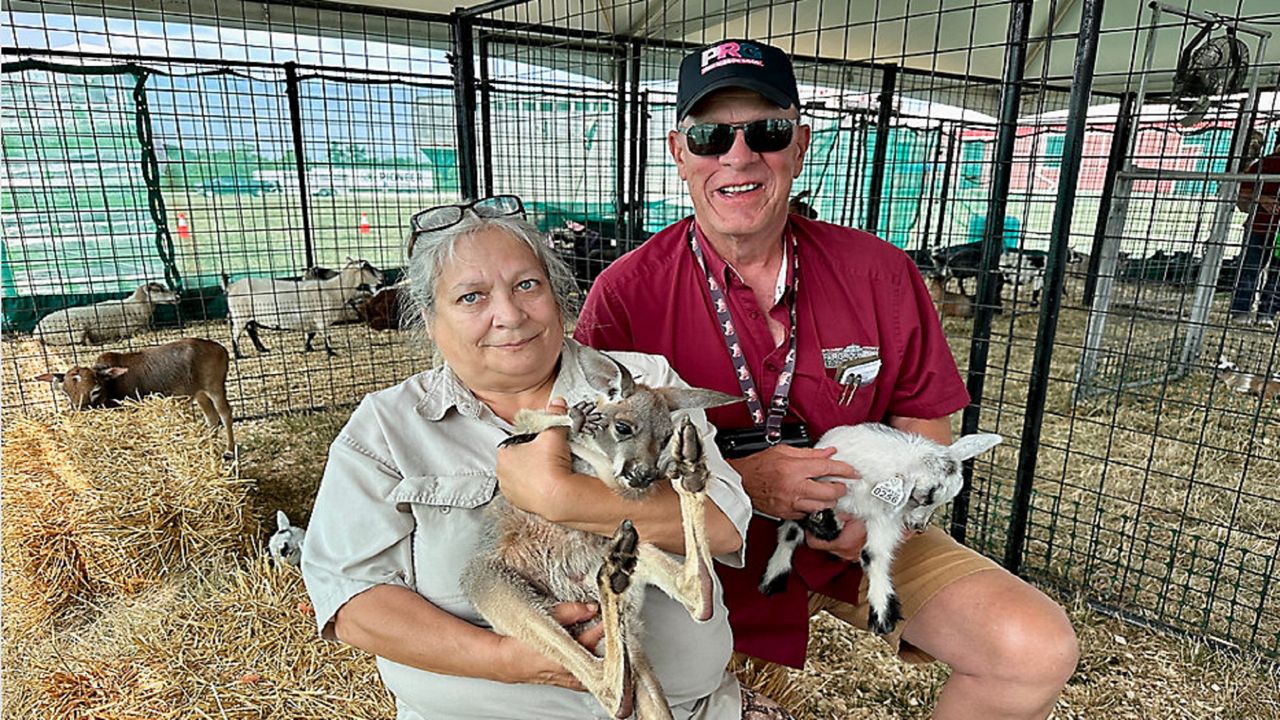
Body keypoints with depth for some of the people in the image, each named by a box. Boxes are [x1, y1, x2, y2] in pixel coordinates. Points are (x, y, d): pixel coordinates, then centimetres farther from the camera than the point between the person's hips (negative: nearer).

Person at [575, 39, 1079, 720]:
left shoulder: (879, 273, -6)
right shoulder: (625, 293, -13)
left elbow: (923, 418, 4)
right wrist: (739, 478, -24)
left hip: (855, 540, 2)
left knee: (1039, 652, -11)